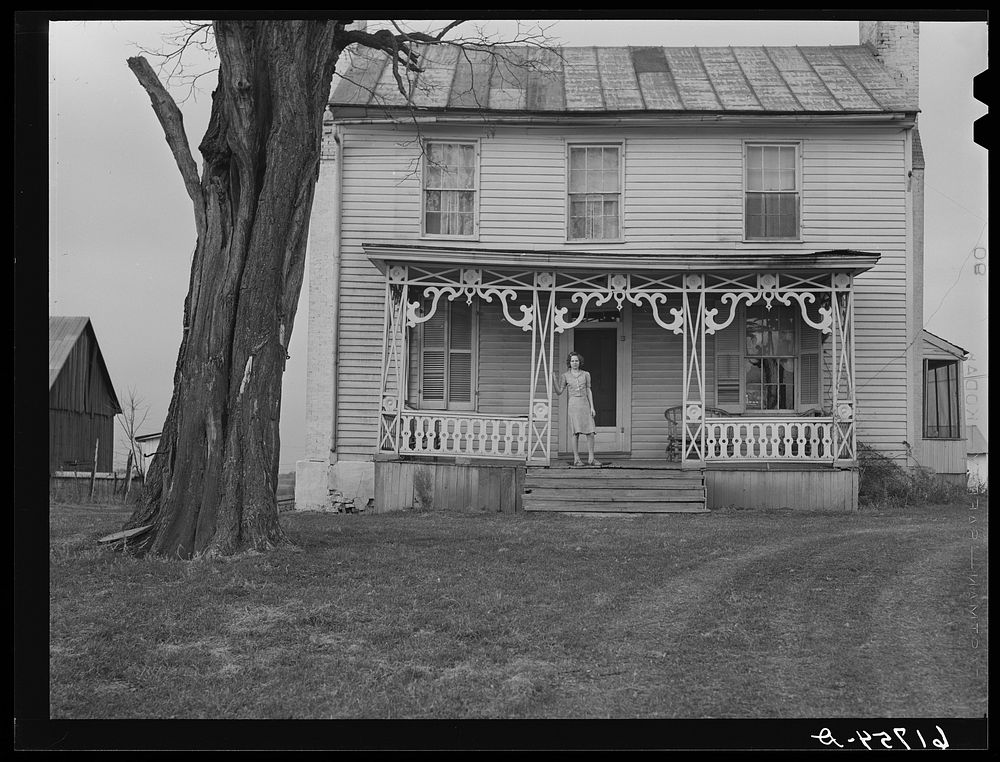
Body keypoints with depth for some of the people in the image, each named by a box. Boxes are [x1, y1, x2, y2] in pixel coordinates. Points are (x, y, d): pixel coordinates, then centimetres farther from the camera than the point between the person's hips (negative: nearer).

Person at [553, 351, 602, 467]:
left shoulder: (585, 374, 10)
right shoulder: (565, 376, 6)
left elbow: (588, 391, 11)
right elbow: (559, 391, 3)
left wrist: (592, 407, 5)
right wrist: (555, 379, -9)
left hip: (585, 404, 2)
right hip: (573, 404, -2)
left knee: (590, 432, -4)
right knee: (576, 432, -6)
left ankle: (591, 459, 1)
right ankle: (576, 459, -1)